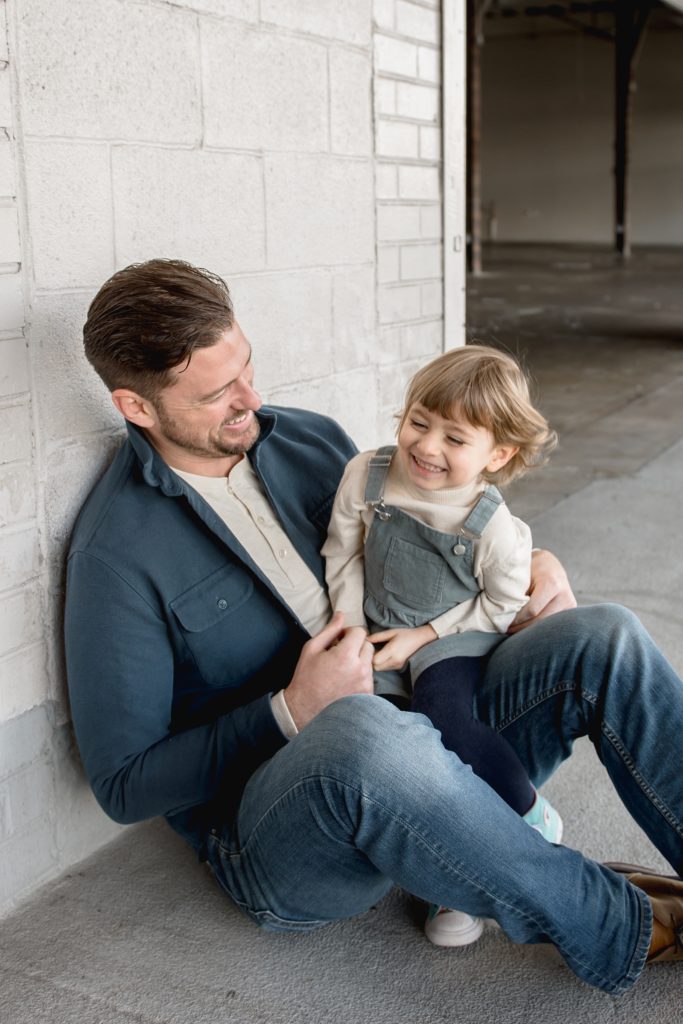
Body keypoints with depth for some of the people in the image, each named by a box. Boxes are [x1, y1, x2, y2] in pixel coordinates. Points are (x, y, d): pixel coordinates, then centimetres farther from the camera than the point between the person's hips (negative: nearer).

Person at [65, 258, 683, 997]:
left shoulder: (310, 441, 8)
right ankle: (622, 933, -19)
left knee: (606, 643, -12)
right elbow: (123, 784, -10)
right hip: (274, 841, -6)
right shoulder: (117, 553, -12)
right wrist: (291, 712, -20)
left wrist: (527, 564, 3)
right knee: (367, 733, -40)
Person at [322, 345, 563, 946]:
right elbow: (344, 556, 3)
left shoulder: (494, 525, -18)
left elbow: (503, 606, -6)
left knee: (444, 718, -30)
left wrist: (423, 635, -10)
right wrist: (351, 629, -3)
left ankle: (531, 817, -6)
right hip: (378, 636, 4)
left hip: (454, 641, -4)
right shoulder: (365, 477, -9)